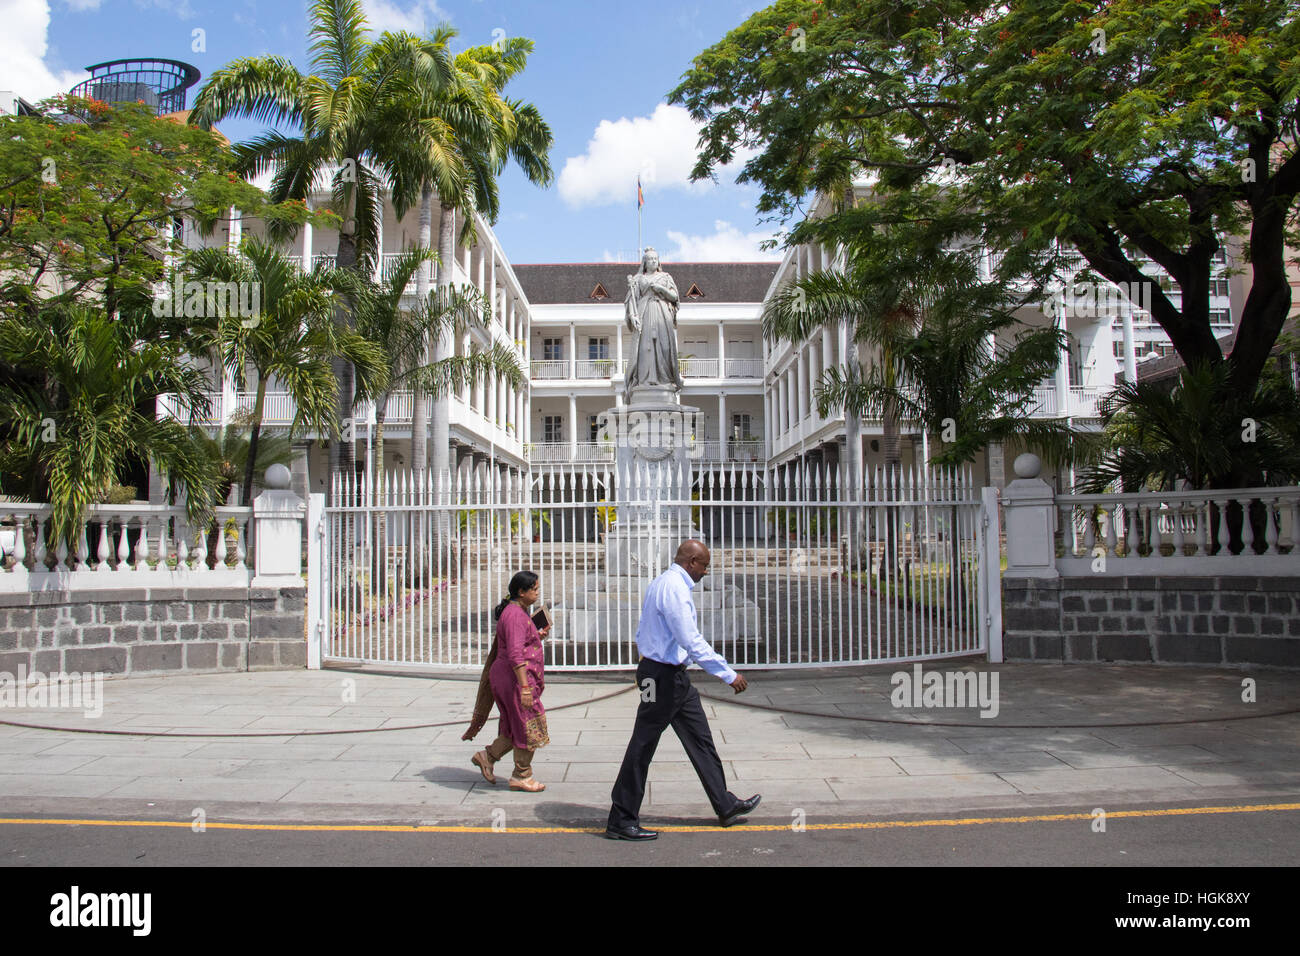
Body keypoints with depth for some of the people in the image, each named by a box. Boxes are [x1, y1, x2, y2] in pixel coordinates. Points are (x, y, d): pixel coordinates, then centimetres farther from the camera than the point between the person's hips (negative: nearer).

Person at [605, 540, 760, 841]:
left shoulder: (661, 583, 12)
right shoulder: (674, 588, -20)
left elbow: (642, 634, 18)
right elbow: (692, 642, -25)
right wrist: (729, 675, -20)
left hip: (673, 676, 10)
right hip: (663, 677, -10)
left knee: (700, 739, 15)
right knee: (642, 747, -1)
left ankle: (726, 806, 25)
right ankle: (620, 822, 10)